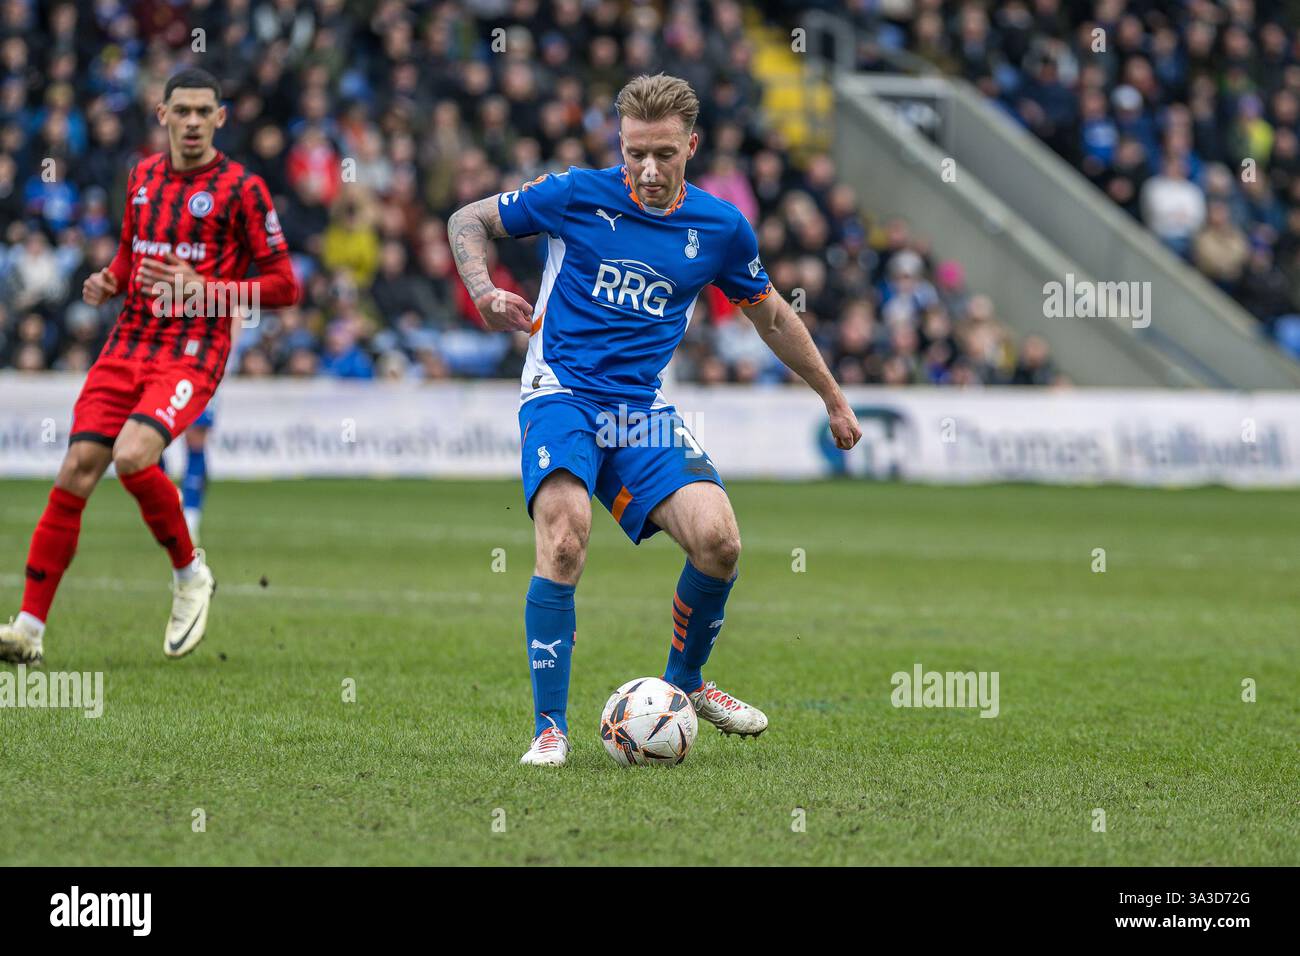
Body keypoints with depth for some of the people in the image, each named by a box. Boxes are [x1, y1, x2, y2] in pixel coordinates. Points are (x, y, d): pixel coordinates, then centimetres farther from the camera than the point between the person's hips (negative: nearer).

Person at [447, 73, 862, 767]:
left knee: (717, 539, -17)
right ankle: (549, 728, -18)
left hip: (642, 409, 3)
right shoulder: (576, 195, -5)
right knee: (565, 538, -28)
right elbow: (468, 220, 8)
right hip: (561, 395, -3)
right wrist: (484, 293, -11)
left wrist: (834, 400, 26)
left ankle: (685, 682, 12)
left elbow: (771, 315, 21)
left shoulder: (721, 228, 5)